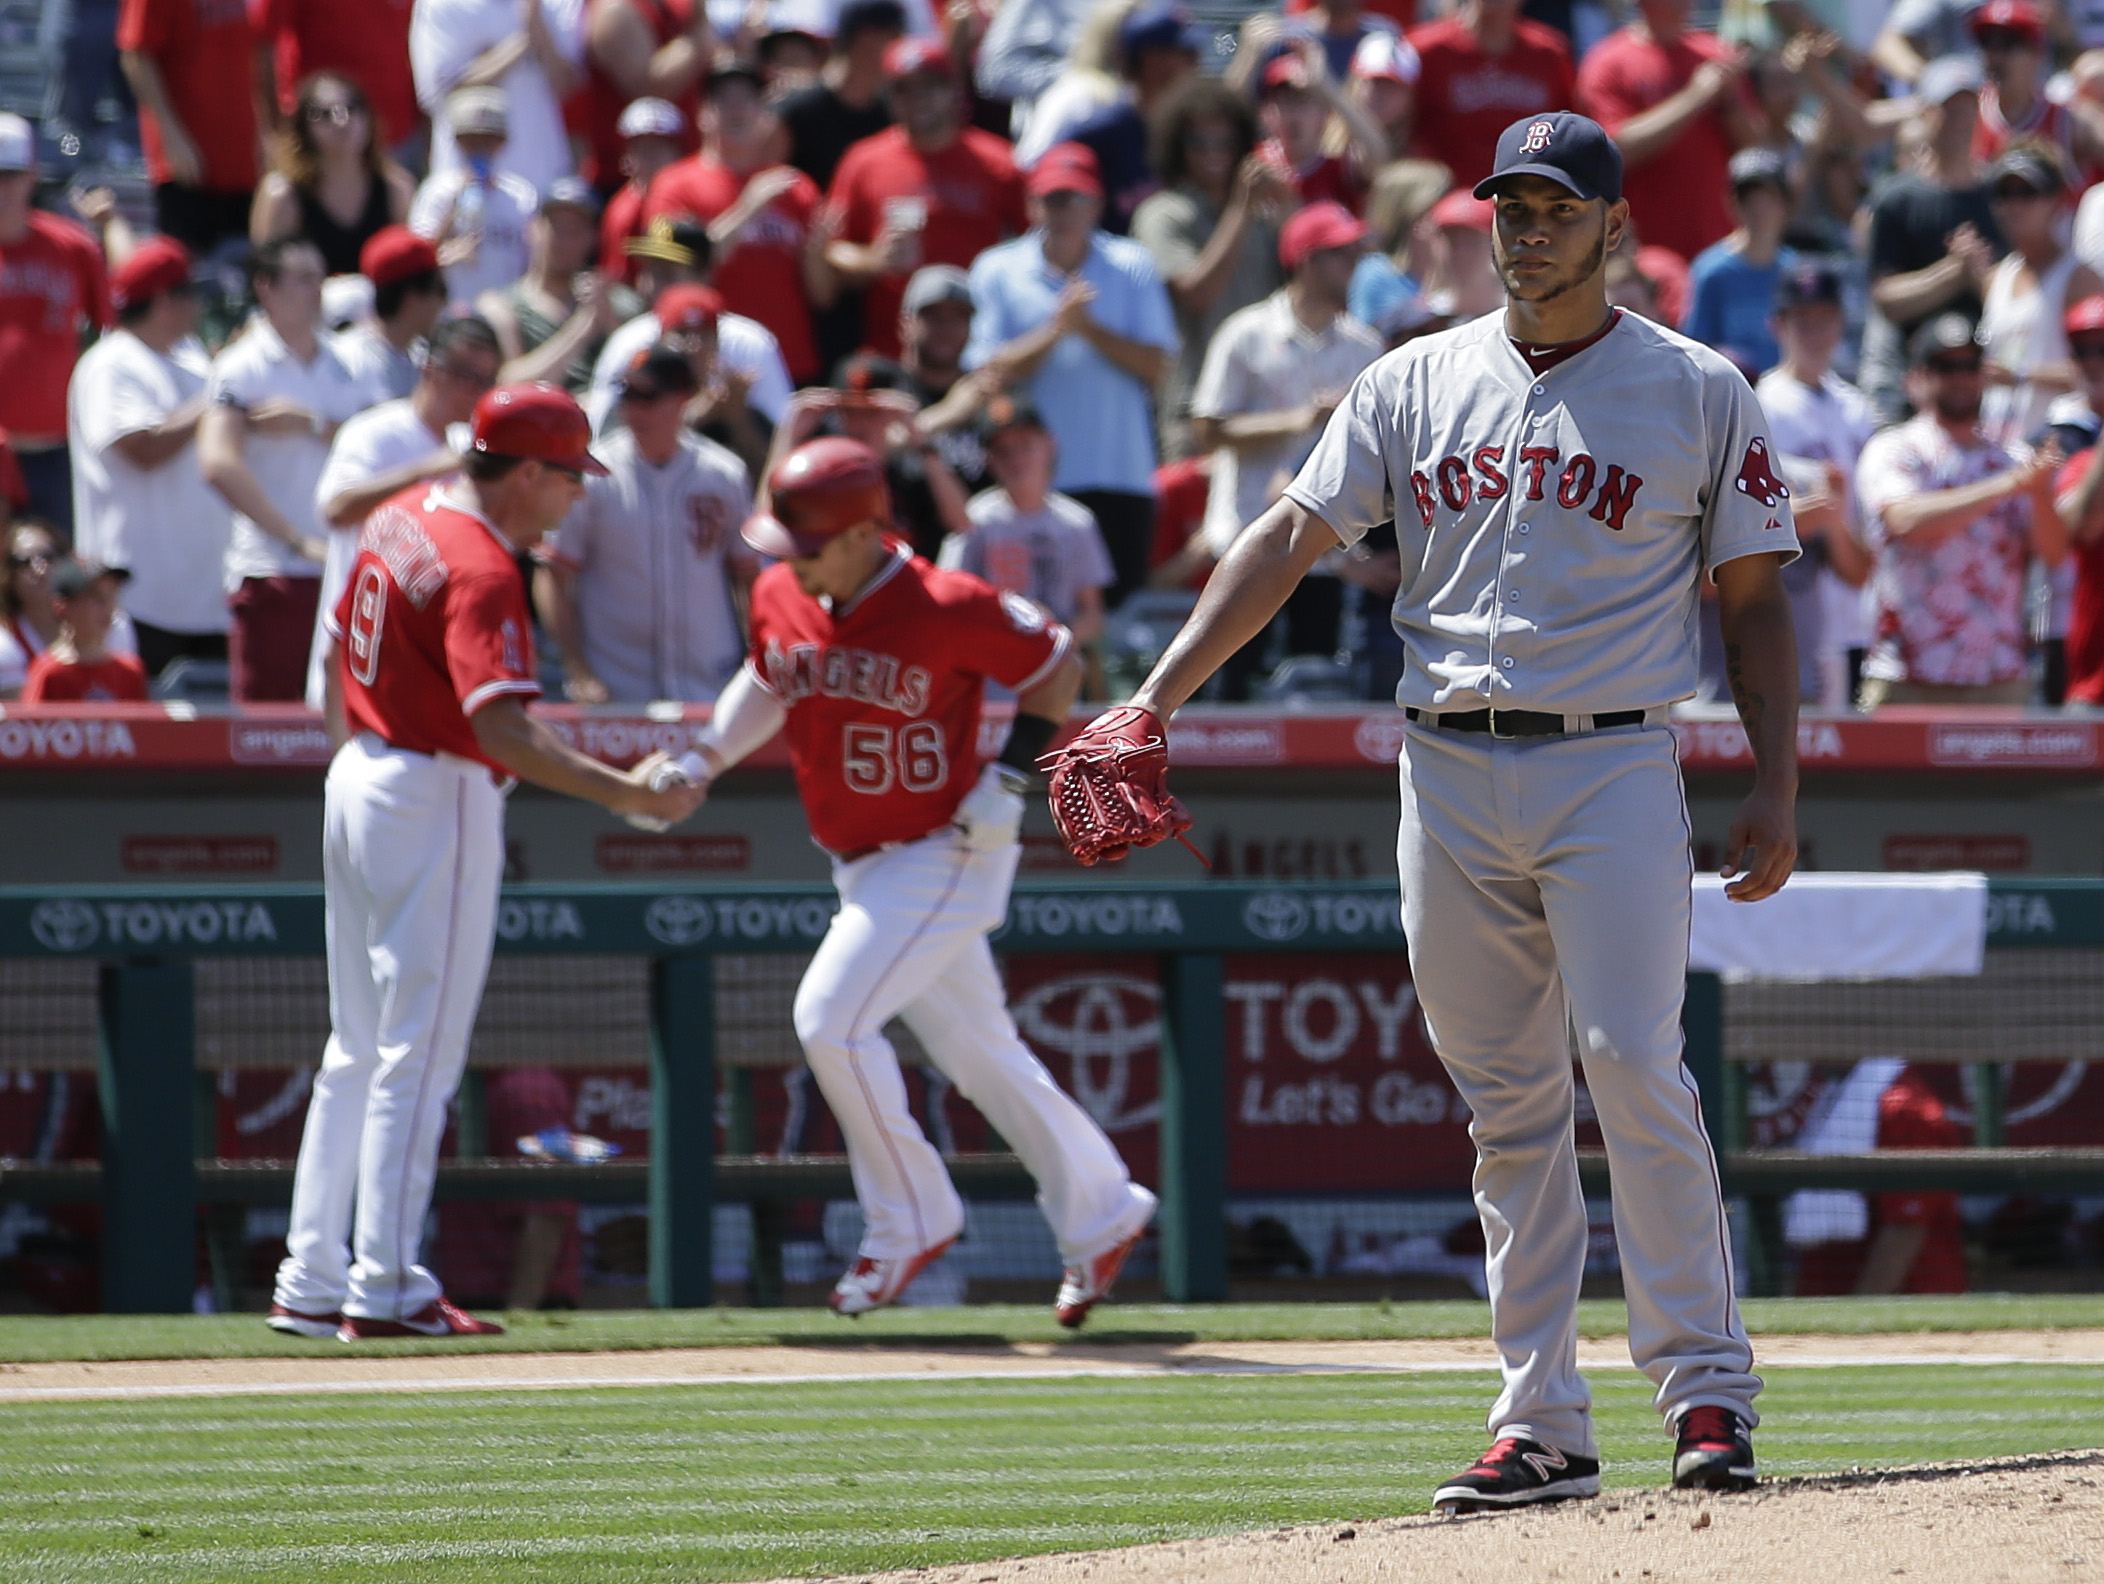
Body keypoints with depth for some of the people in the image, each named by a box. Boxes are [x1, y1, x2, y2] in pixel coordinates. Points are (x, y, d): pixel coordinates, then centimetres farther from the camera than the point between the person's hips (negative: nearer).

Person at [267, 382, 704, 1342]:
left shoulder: (403, 520, 8)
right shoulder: (480, 571, -21)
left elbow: (340, 655, 19)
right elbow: (501, 728, -32)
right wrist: (623, 793, -34)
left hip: (360, 785, 9)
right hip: (437, 800, -9)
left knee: (358, 1050, 15)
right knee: (419, 1054, -4)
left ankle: (311, 1282, 17)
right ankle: (386, 1288, -2)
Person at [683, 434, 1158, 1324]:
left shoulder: (945, 610, -21)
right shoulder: (780, 598, -1)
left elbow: (1058, 666, -9)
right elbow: (767, 681, 19)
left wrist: (1009, 777, -15)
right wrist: (705, 757, 4)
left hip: (944, 854, -8)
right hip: (866, 870, 8)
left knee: (831, 1016, -18)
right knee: (976, 1052, 14)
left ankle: (910, 1223, -3)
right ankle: (1101, 1213, 27)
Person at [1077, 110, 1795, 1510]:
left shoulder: (1698, 392, 4)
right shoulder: (1416, 384, 10)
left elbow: (1756, 599, 5)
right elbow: (1294, 536, 4)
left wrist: (1775, 793, -4)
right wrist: (1155, 699, -6)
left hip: (1613, 769, -3)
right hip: (1449, 776, 3)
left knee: (1634, 1064, -15)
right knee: (1508, 1105, 5)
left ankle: (1708, 1390, -10)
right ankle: (1543, 1424, 7)